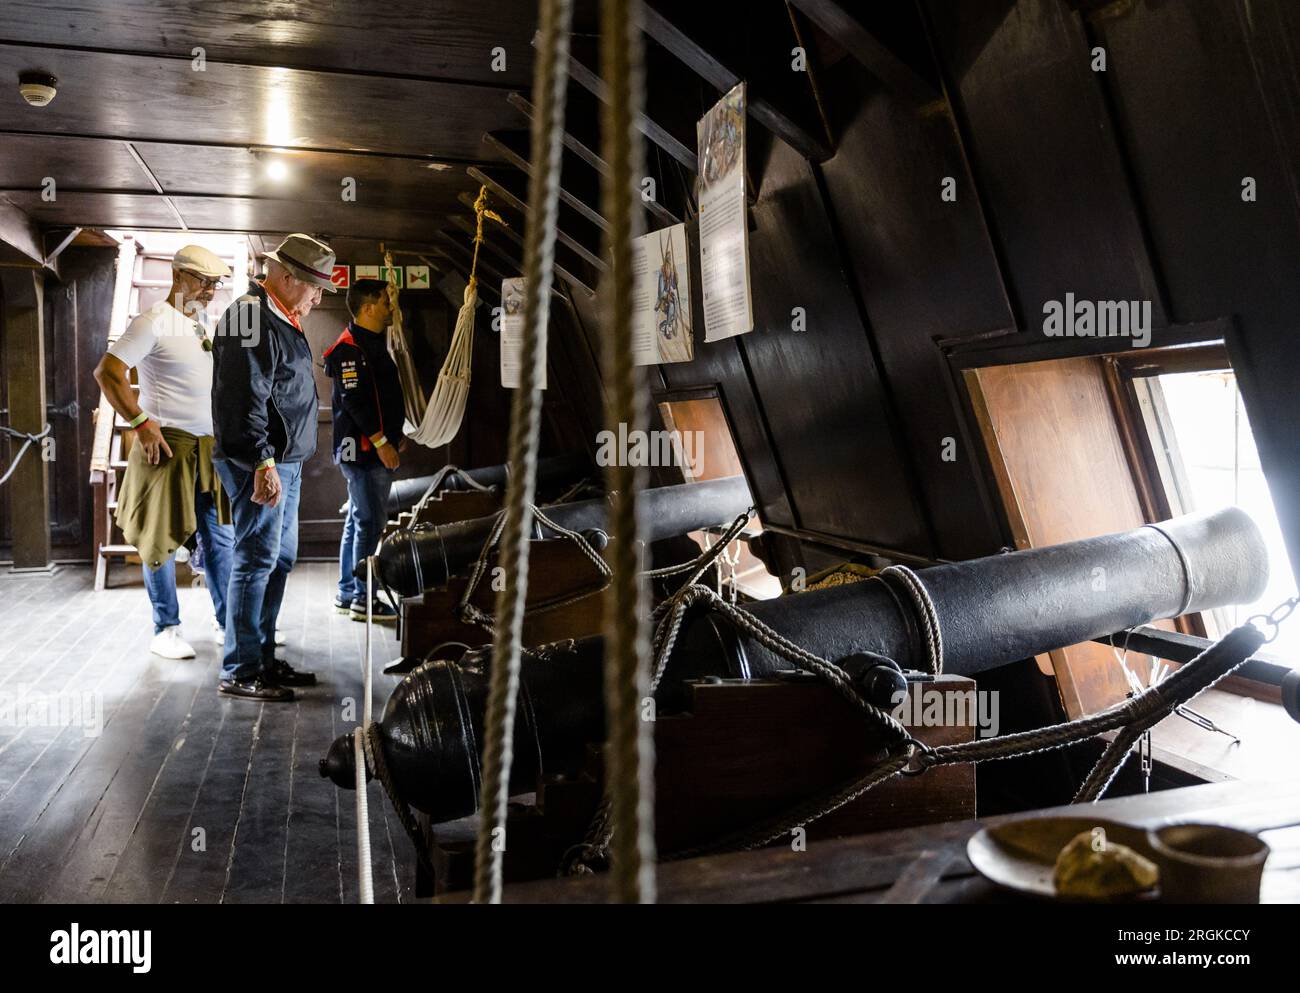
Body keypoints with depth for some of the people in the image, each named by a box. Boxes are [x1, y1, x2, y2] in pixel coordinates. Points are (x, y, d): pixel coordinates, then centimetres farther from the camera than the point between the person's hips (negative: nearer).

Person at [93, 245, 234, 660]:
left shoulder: (202, 329, 16)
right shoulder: (154, 322, -8)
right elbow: (107, 372, -15)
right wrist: (141, 423, -18)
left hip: (208, 446, 8)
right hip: (168, 443, -7)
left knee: (220, 536, 10)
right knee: (163, 538, 2)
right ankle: (166, 630, 11)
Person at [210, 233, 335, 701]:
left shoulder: (281, 319, 19)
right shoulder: (251, 318, -14)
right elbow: (246, 399, -23)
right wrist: (263, 462, -27)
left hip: (284, 461, 11)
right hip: (261, 464, -11)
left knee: (280, 559, 14)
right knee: (256, 561, -7)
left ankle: (263, 658, 23)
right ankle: (239, 672, 0)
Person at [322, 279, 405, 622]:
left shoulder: (373, 343, 18)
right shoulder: (350, 347, -14)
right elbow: (354, 400, -21)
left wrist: (394, 433, 21)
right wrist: (381, 442, -22)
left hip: (376, 447, 11)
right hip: (362, 448, -11)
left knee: (359, 520, 14)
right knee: (370, 520, -8)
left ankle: (347, 594, 22)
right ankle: (364, 598, -2)